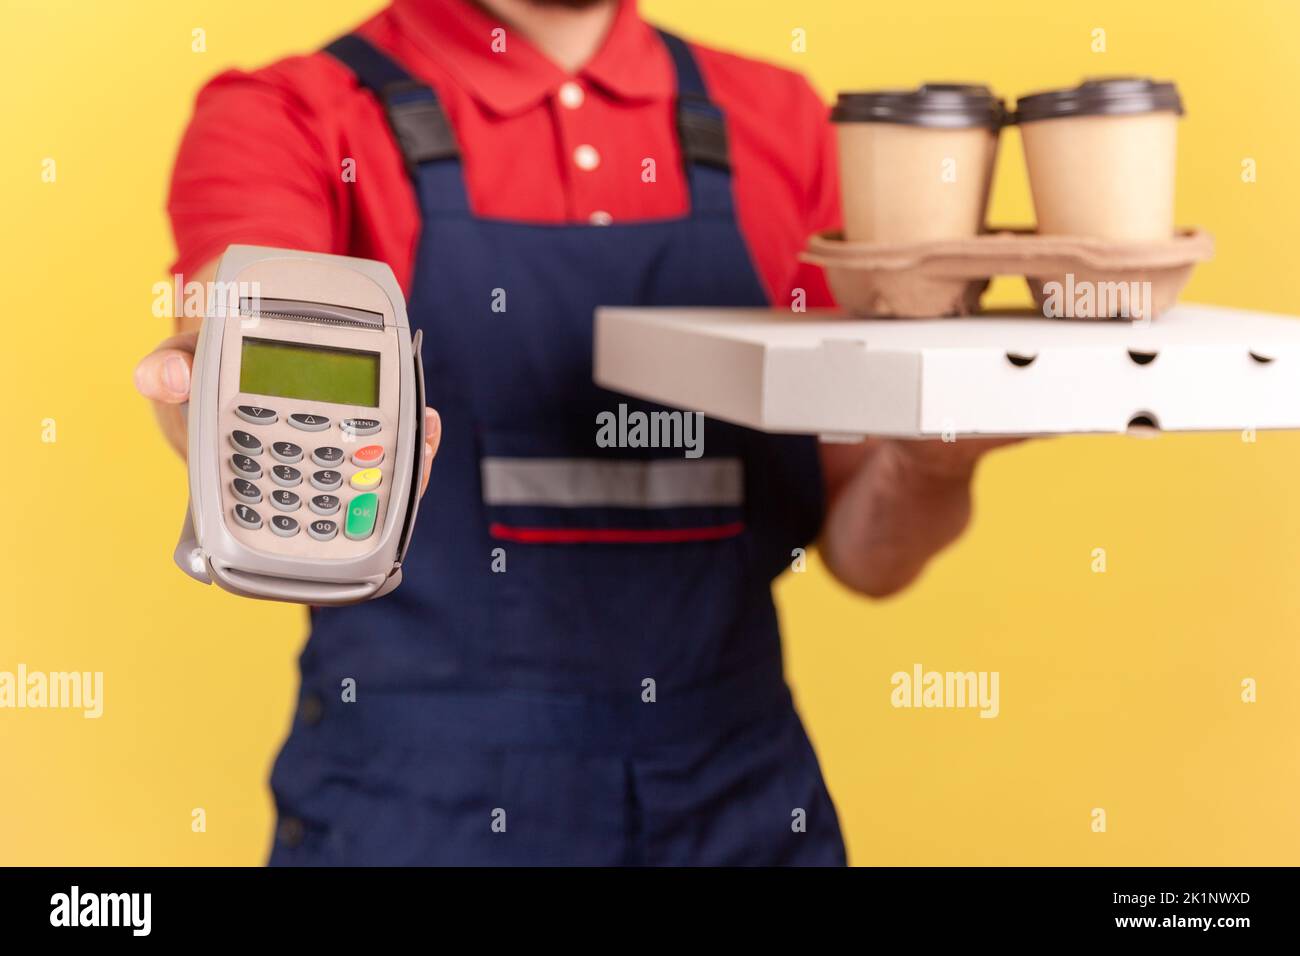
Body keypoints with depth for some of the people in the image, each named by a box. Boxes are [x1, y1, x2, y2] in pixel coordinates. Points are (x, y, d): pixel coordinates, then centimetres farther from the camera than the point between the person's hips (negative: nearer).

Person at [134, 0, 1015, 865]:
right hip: (415, 808, -2)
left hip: (741, 806, 3)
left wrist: (932, 464, -19)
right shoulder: (292, 118, -6)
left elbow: (863, 546, 1)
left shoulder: (780, 124, 2)